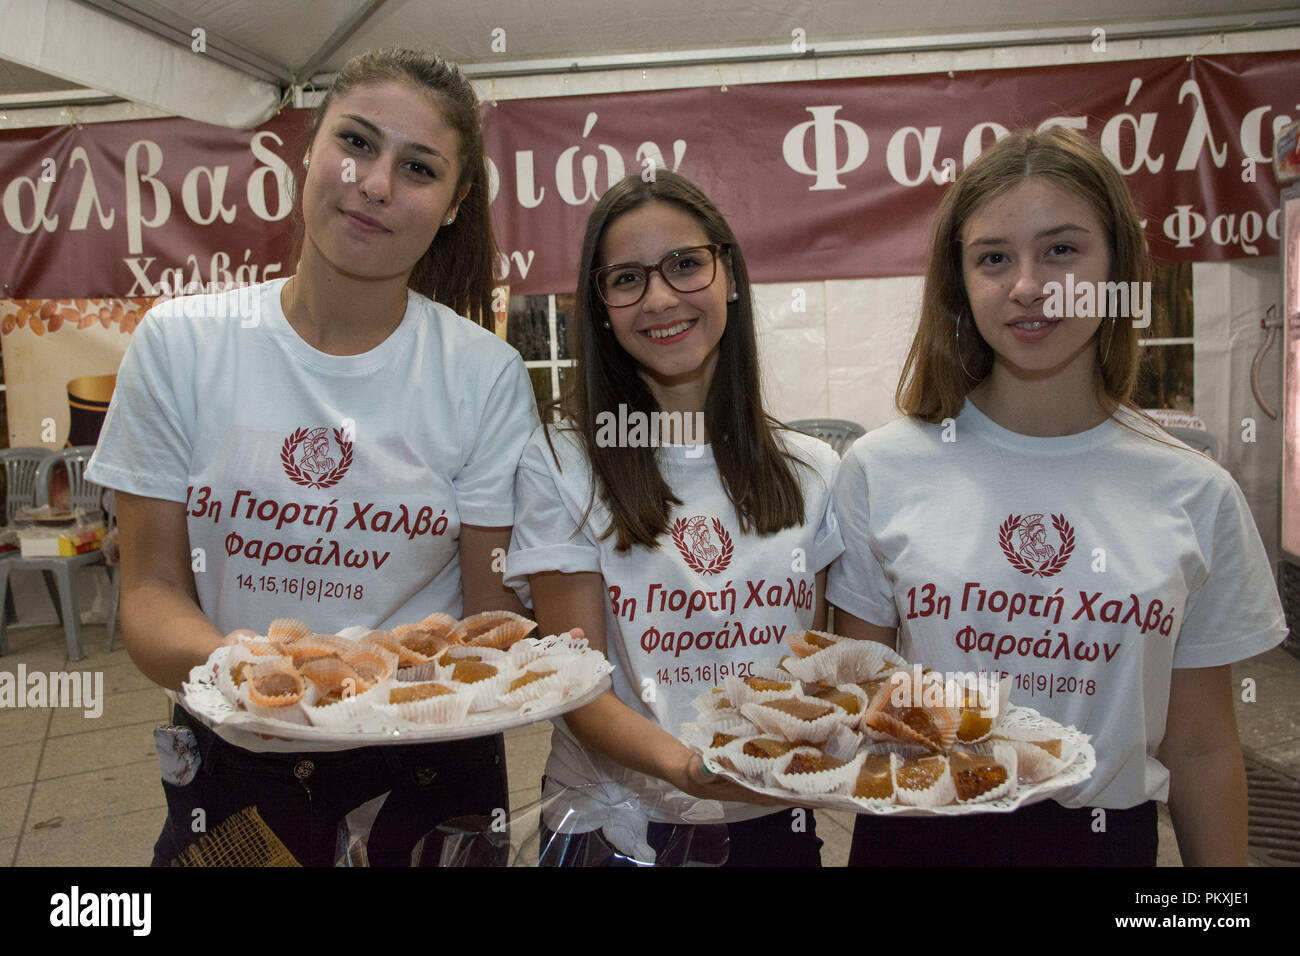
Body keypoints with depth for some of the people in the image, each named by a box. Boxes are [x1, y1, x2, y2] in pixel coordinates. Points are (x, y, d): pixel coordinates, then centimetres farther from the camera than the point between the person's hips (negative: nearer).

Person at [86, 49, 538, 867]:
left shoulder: (487, 376, -10)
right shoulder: (180, 343, -7)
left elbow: (495, 609, -7)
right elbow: (153, 588, -6)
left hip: (425, 767, 0)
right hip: (230, 760, 1)